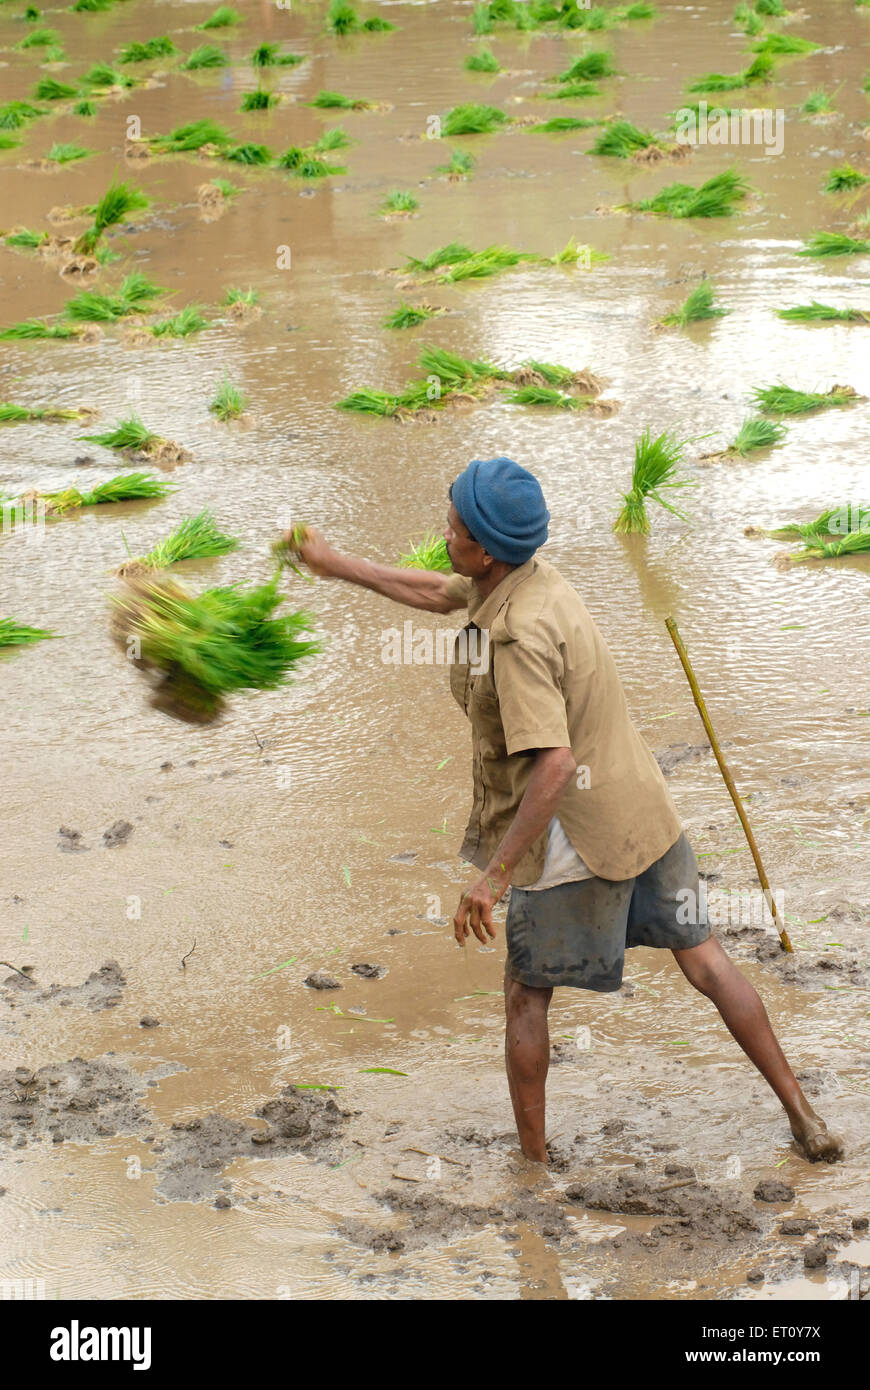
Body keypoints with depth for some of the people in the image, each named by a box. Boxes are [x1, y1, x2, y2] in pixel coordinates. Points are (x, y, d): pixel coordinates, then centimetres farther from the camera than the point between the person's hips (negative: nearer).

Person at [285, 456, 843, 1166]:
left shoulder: (518, 636, -25)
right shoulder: (534, 576, 3)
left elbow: (553, 766, -32)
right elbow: (434, 593, 22)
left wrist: (494, 874, -29)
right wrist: (332, 562, 29)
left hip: (577, 840, -9)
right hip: (645, 812, 9)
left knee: (526, 995, 10)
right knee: (703, 958, 16)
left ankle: (534, 1163, 19)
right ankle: (803, 1115, 19)